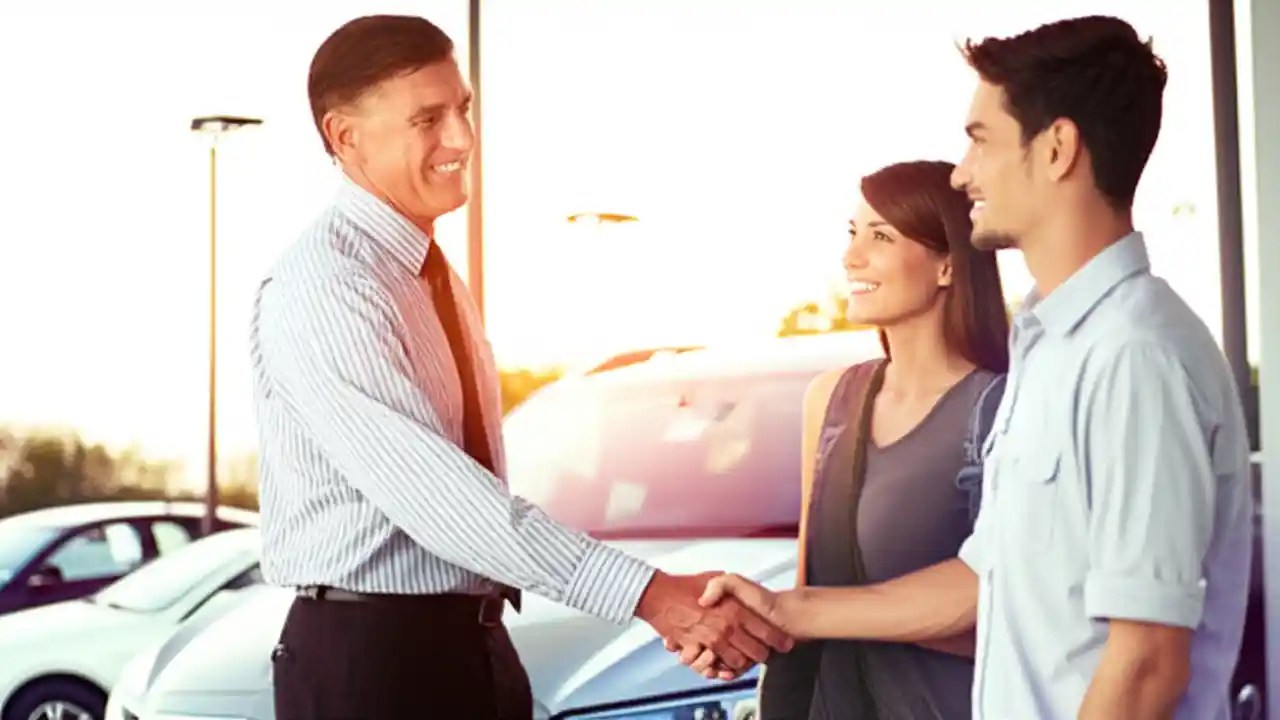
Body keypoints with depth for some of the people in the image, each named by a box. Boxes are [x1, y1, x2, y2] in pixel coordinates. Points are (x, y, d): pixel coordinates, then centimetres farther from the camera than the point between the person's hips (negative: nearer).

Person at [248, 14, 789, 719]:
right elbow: (425, 486, -28)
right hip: (366, 656, -8)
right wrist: (649, 594, -32)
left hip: (470, 645, 8)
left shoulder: (432, 272, 11)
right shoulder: (323, 285, -18)